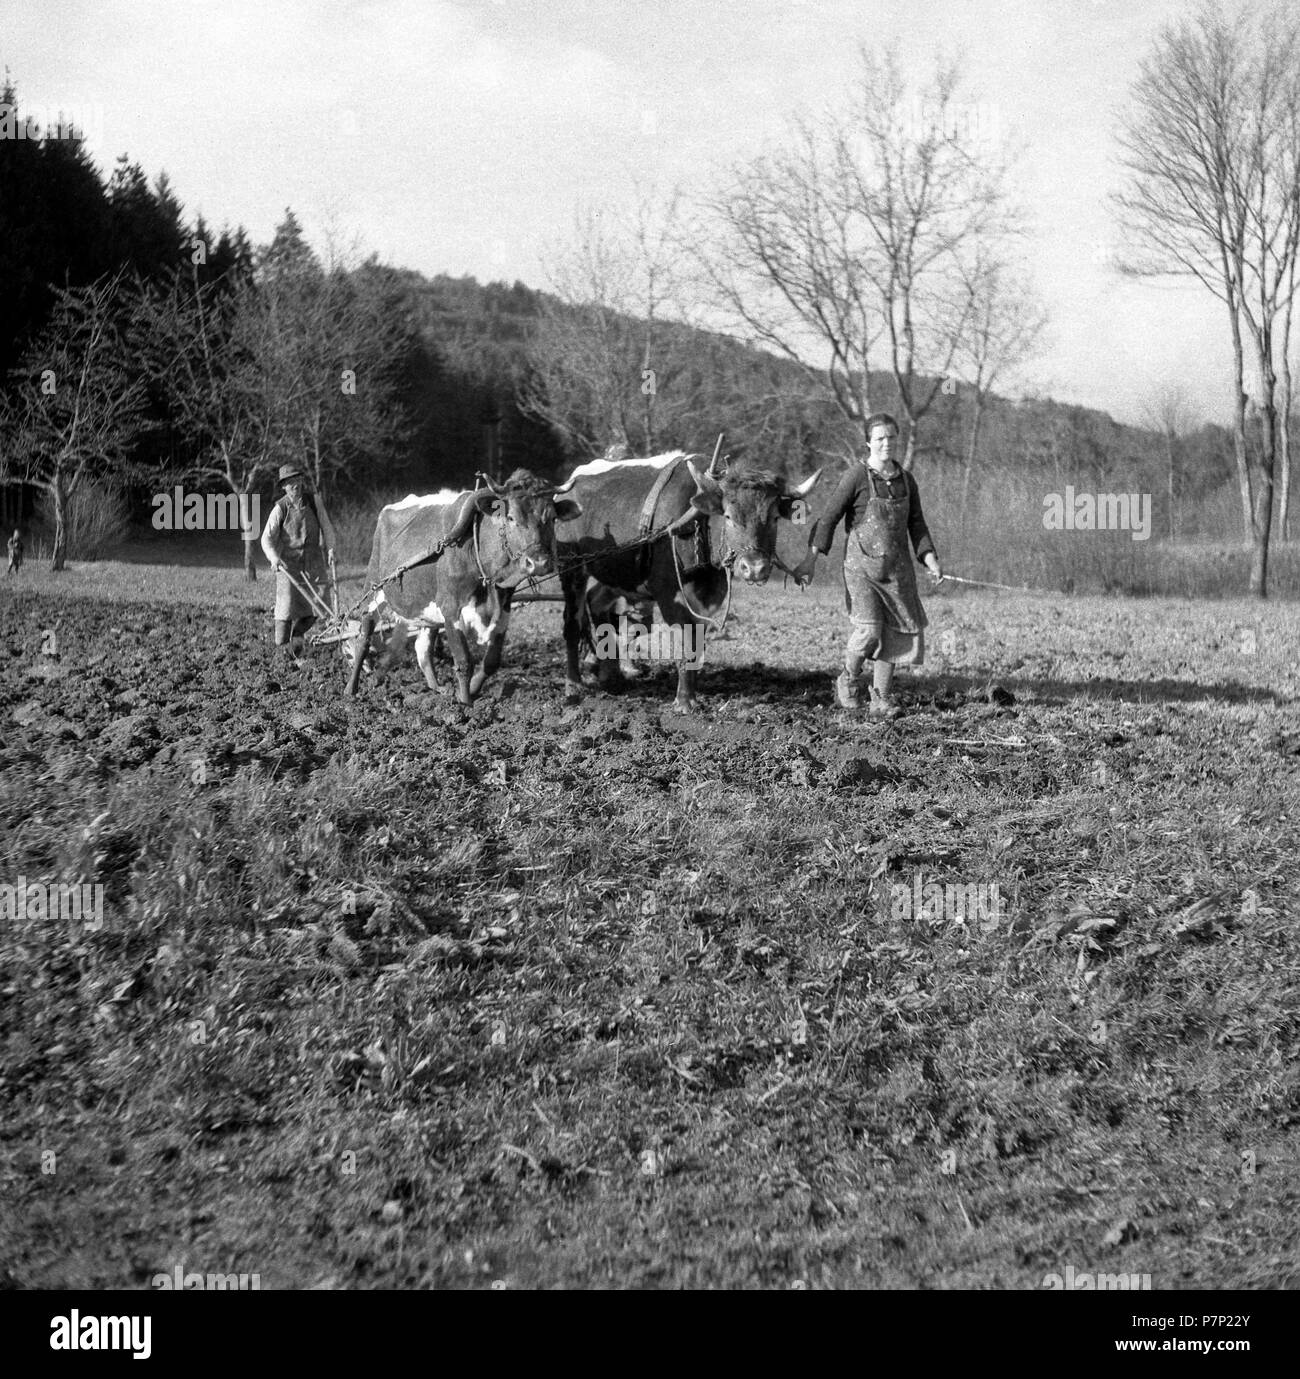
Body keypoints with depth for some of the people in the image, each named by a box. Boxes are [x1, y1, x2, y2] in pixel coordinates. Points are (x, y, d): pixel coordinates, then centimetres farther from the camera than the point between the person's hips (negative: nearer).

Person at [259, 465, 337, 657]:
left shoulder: (314, 501, -1)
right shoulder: (280, 508, -9)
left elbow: (326, 527, 6)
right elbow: (267, 538, -10)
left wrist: (330, 548, -8)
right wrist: (274, 558, -26)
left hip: (313, 560, 3)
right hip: (288, 562, -3)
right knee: (287, 604, -6)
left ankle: (297, 632, 25)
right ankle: (281, 643, 12)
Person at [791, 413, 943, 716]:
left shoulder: (906, 480, 8)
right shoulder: (857, 476, -7)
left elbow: (917, 525, 13)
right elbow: (829, 518, -7)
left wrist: (931, 561, -1)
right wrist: (810, 560, -11)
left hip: (897, 569, 5)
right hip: (862, 565, -5)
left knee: (894, 633, 4)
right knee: (868, 629, -17)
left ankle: (882, 698, 16)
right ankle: (849, 680, 10)